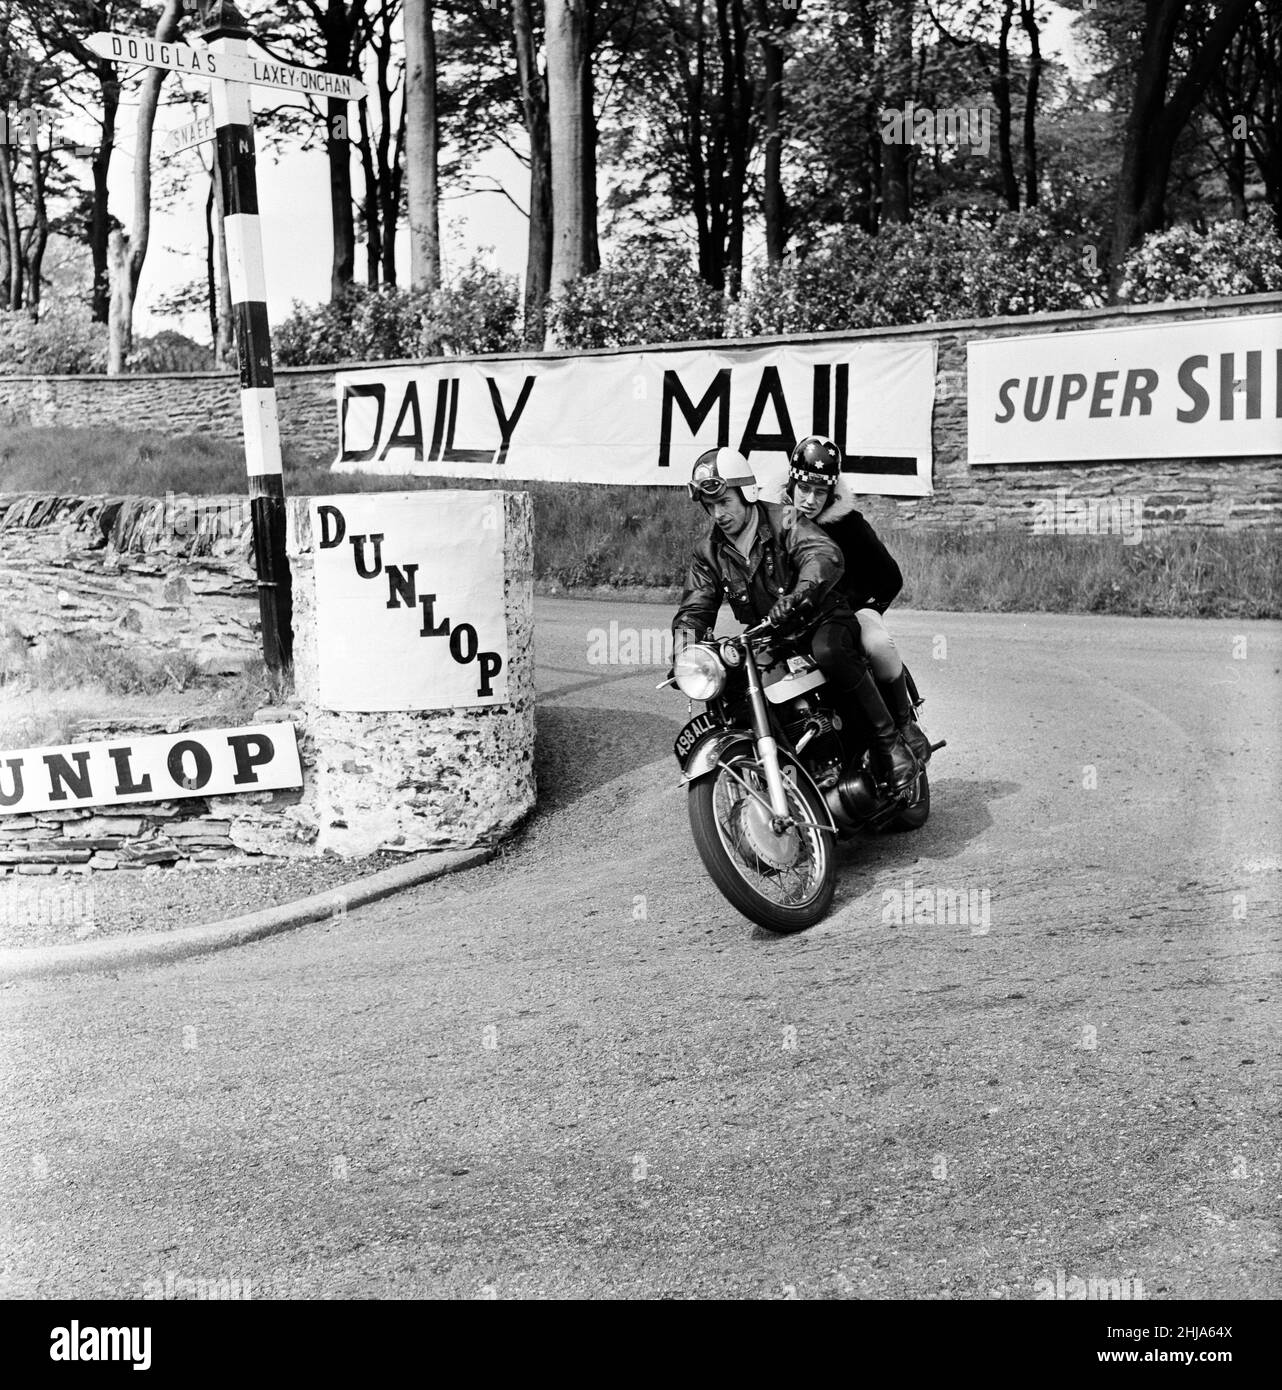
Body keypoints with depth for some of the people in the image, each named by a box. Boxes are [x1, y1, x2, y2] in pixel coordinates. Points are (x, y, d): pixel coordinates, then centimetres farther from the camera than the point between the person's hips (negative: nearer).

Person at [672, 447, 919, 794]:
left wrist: (798, 596, -50)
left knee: (828, 651, -39)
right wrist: (683, 655, -23)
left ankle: (889, 742, -28)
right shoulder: (708, 552, 6)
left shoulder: (784, 521, -10)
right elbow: (695, 607, 0)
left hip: (822, 620, -6)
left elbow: (825, 555, -29)